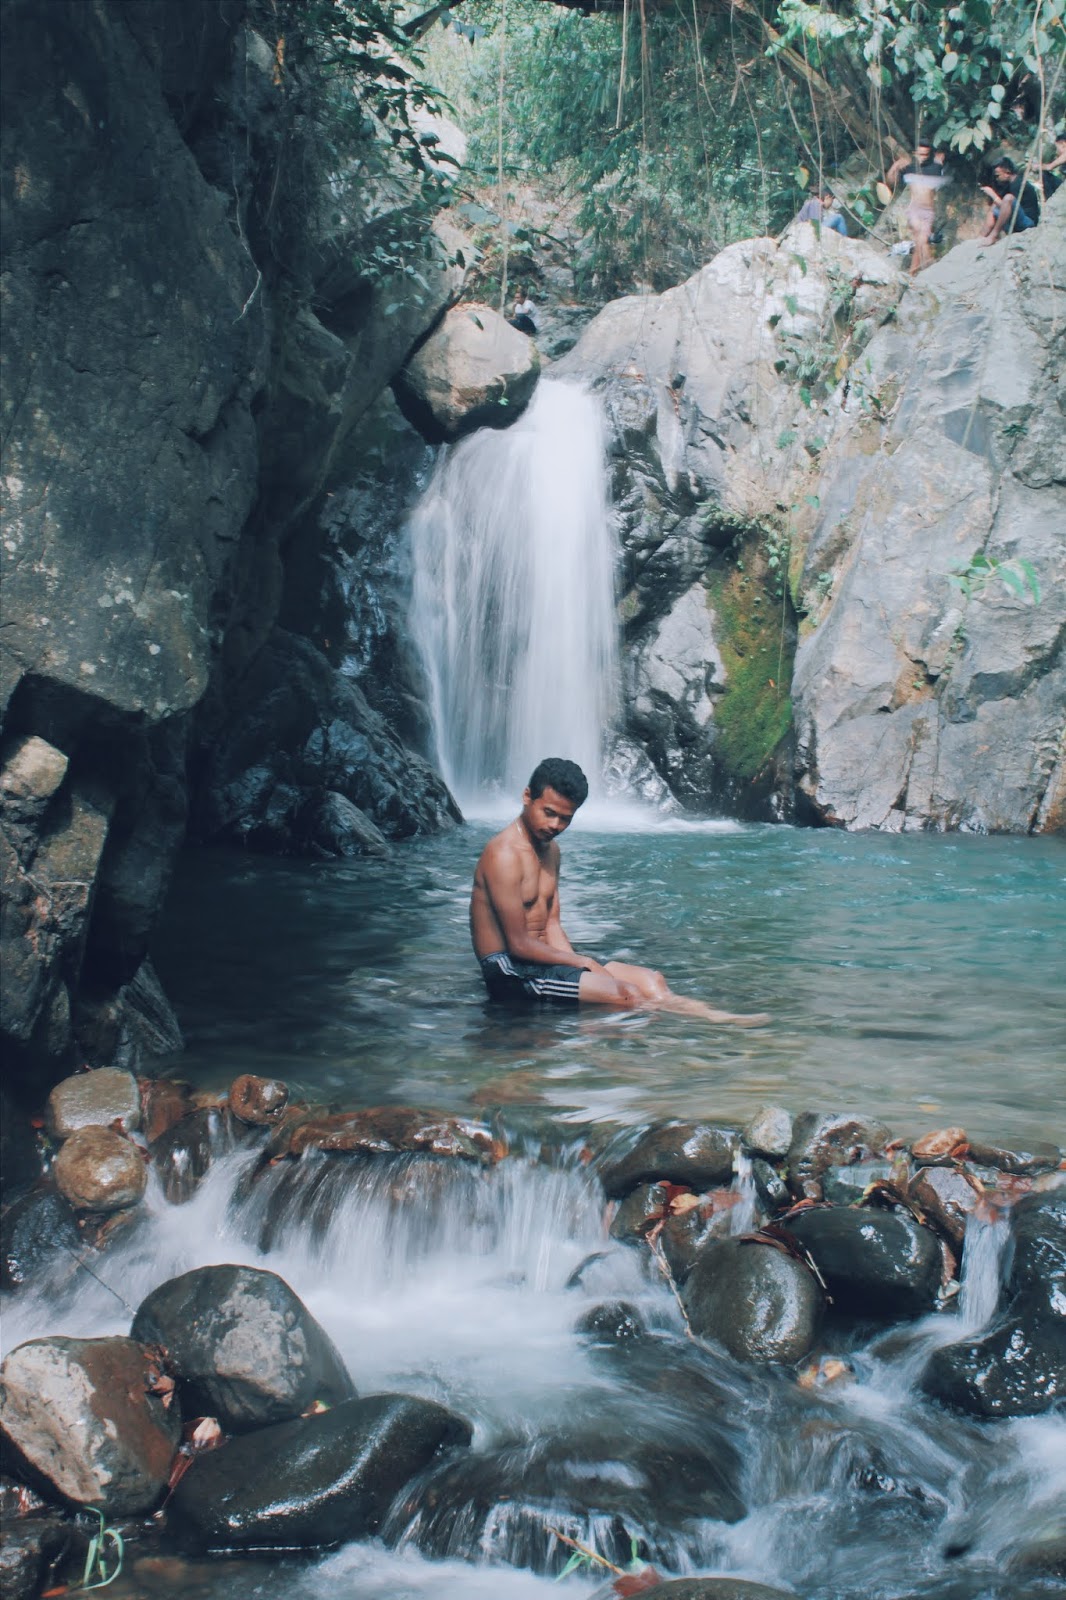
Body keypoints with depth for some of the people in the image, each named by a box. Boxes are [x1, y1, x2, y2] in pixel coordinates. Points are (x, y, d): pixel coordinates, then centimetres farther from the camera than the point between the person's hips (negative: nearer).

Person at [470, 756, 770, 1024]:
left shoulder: (550, 848, 14)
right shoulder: (504, 855, -17)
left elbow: (551, 924, 13)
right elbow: (518, 943, -19)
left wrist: (577, 962, -6)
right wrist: (584, 963, -12)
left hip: (541, 958, 10)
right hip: (509, 971, -9)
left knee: (650, 981, -6)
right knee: (625, 993, -23)